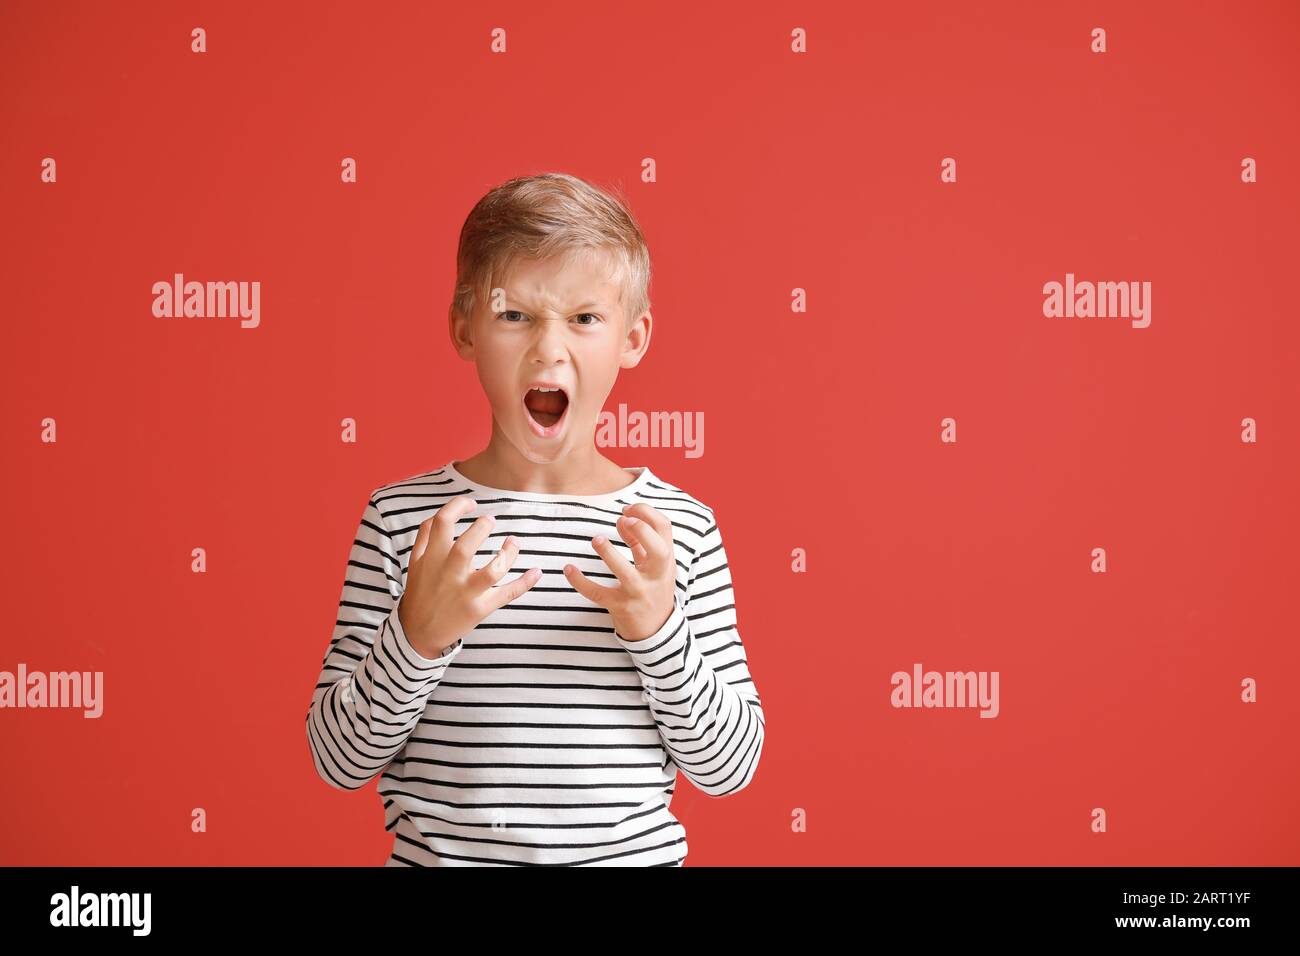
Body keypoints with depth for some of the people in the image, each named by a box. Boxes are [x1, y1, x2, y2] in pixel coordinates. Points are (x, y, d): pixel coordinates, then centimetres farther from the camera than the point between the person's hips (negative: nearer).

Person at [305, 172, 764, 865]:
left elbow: (730, 768, -6)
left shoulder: (680, 527, -7)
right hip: (438, 854, 0)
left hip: (632, 853, 1)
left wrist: (659, 629, -20)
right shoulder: (400, 516, -8)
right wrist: (417, 637, -23)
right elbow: (339, 760, -8)